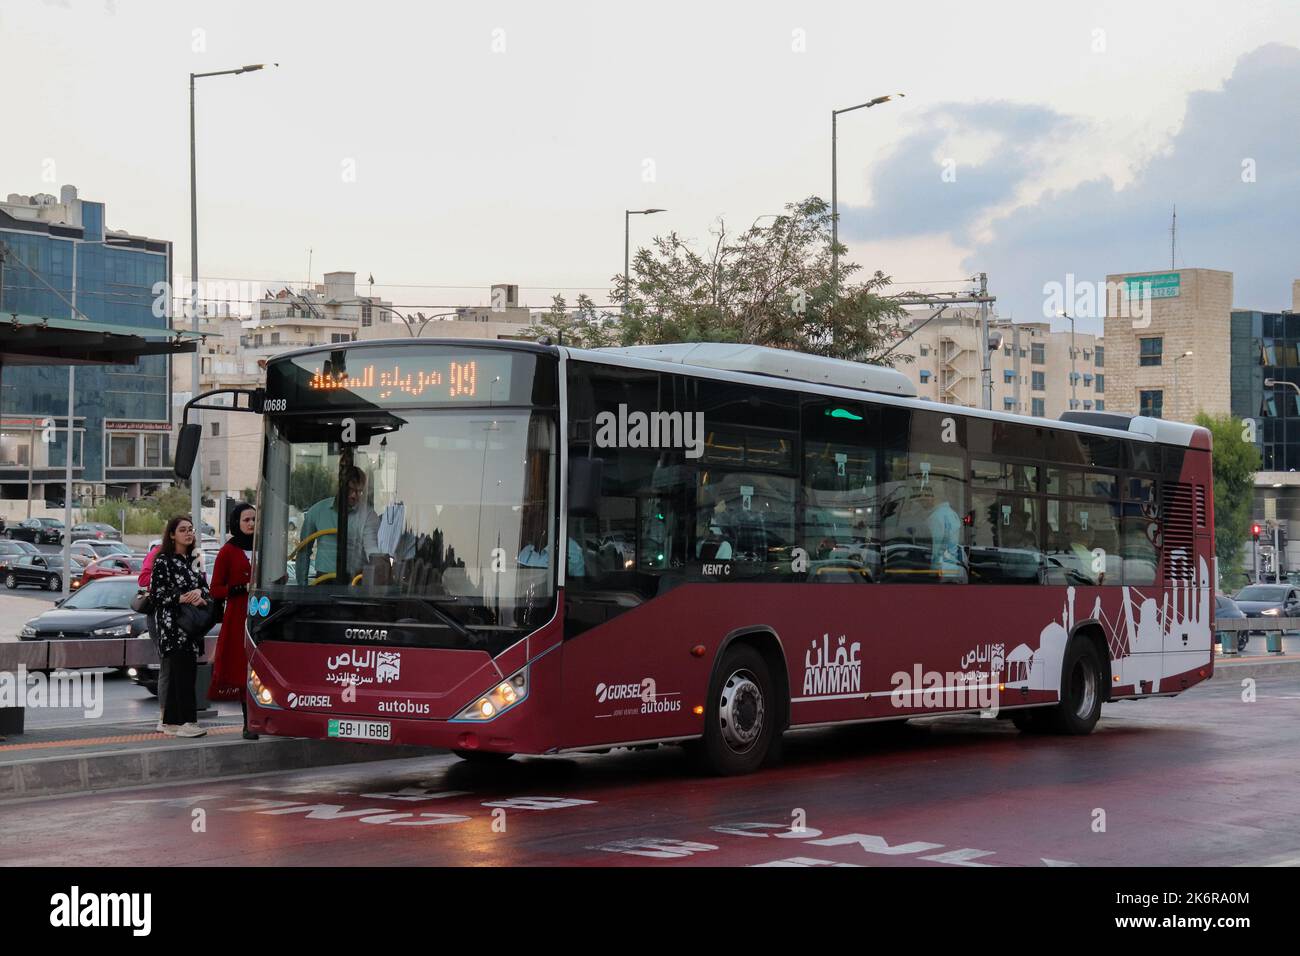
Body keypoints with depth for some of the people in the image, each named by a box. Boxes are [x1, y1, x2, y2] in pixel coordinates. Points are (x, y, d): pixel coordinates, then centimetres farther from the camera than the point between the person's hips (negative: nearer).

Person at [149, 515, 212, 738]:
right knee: (184, 671, -13)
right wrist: (182, 599, -17)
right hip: (172, 625, -7)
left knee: (179, 673, 8)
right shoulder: (163, 561, -5)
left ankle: (171, 721, 13)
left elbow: (204, 586, 18)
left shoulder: (194, 559, 16)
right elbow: (156, 594, -8)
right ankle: (187, 721, -14)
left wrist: (199, 594, -5)